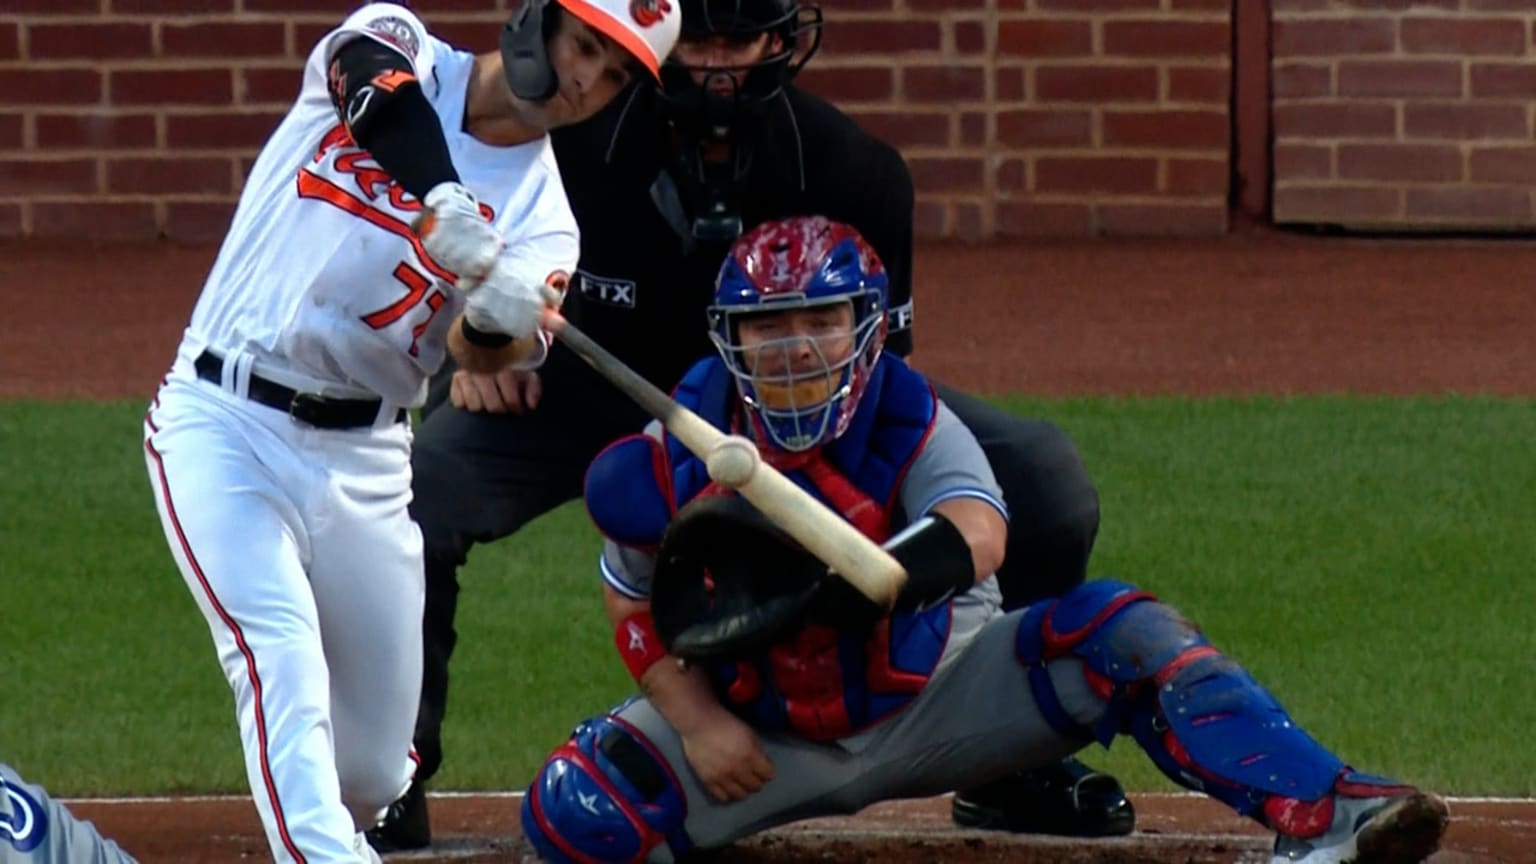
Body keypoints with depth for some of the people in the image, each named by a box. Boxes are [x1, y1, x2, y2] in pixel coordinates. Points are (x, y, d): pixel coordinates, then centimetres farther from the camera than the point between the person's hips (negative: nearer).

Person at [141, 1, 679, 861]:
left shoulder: (540, 213, 5)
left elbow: (478, 354, -15)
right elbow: (378, 85, -26)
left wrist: (500, 327, -39)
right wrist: (445, 200, -45)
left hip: (362, 460, 4)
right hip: (225, 426, -4)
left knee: (372, 769, 5)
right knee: (286, 672, -23)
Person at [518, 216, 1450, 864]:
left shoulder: (909, 420, -16)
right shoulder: (674, 456, -13)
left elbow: (978, 538, -36)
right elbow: (638, 610, 1)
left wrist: (816, 584, -50)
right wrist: (699, 725, -15)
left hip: (931, 695, -1)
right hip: (768, 736, 1)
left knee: (1116, 631, -24)